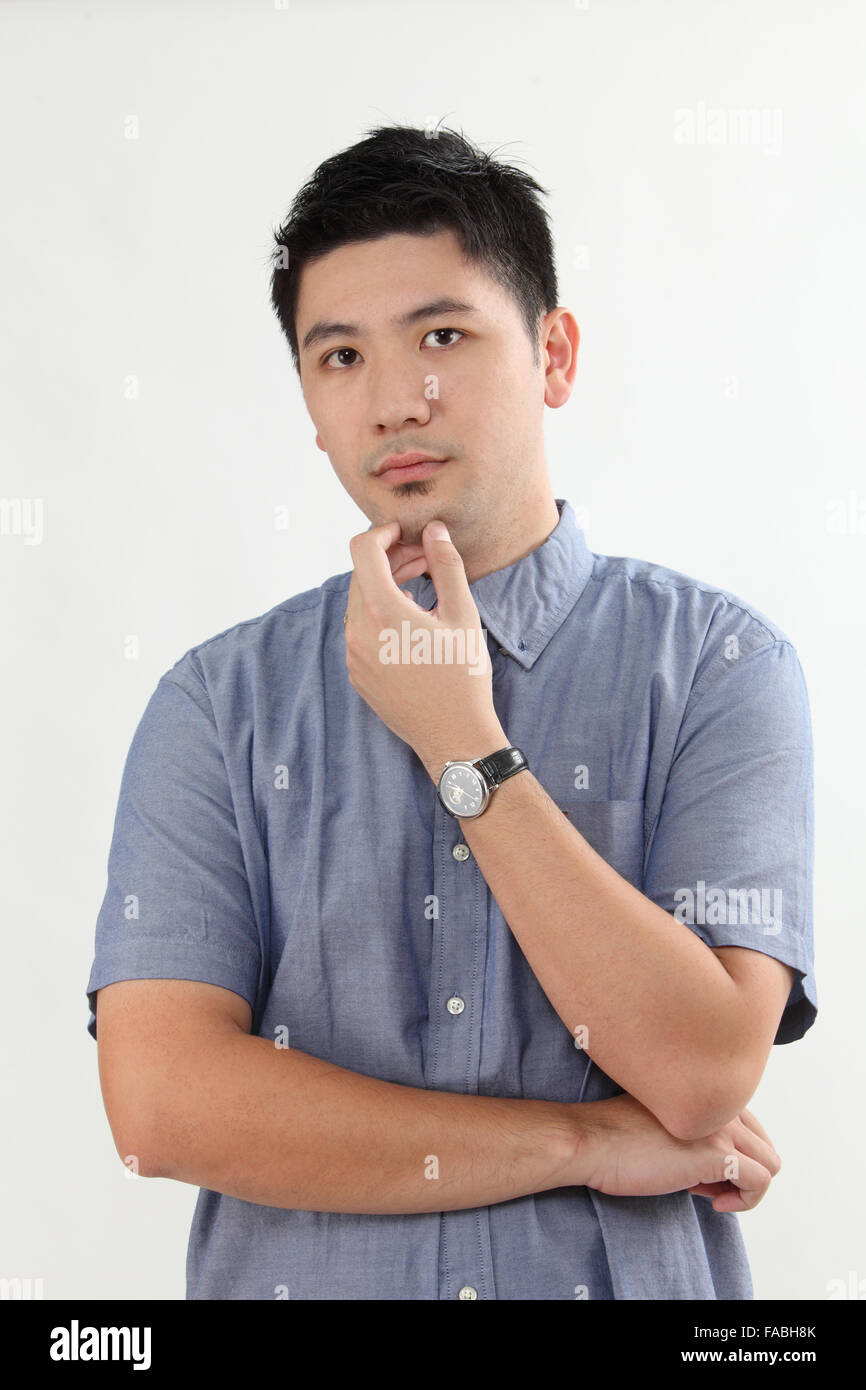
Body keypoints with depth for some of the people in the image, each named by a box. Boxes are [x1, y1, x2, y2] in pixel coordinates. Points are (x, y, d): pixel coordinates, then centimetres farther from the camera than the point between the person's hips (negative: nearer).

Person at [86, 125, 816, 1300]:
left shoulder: (718, 662, -6)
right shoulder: (217, 704, -3)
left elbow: (702, 1070, -15)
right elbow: (163, 1100, -12)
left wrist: (462, 745, -15)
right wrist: (590, 1142, -13)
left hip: (633, 1277, -1)